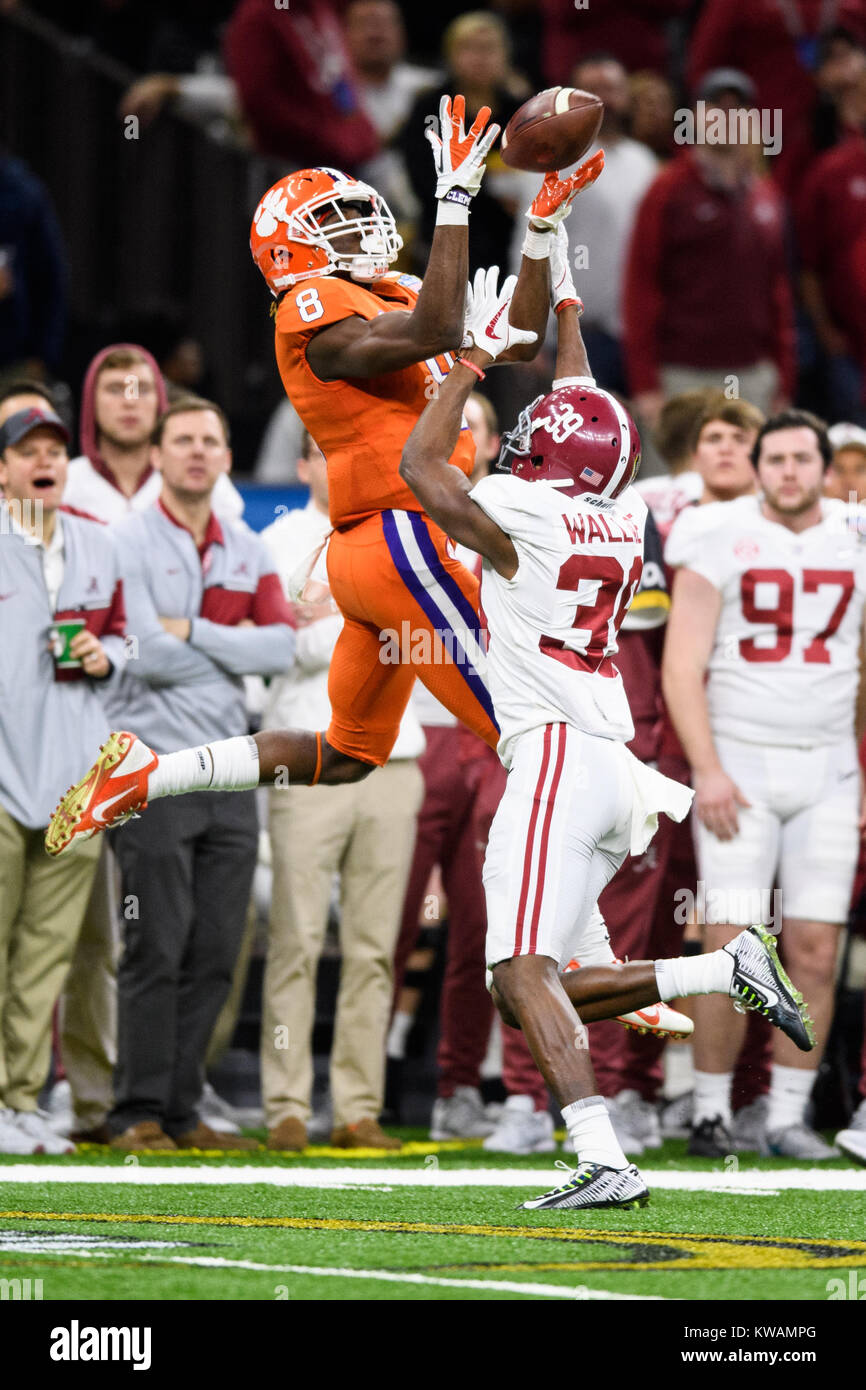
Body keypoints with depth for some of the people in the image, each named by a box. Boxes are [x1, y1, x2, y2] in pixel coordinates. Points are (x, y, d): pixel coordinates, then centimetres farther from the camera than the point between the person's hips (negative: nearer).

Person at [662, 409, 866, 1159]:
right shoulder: (719, 541, -2)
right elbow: (682, 668, -6)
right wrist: (707, 770, -14)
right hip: (740, 764, -3)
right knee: (733, 948, -9)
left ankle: (789, 1115, 6)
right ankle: (711, 1111, 1)